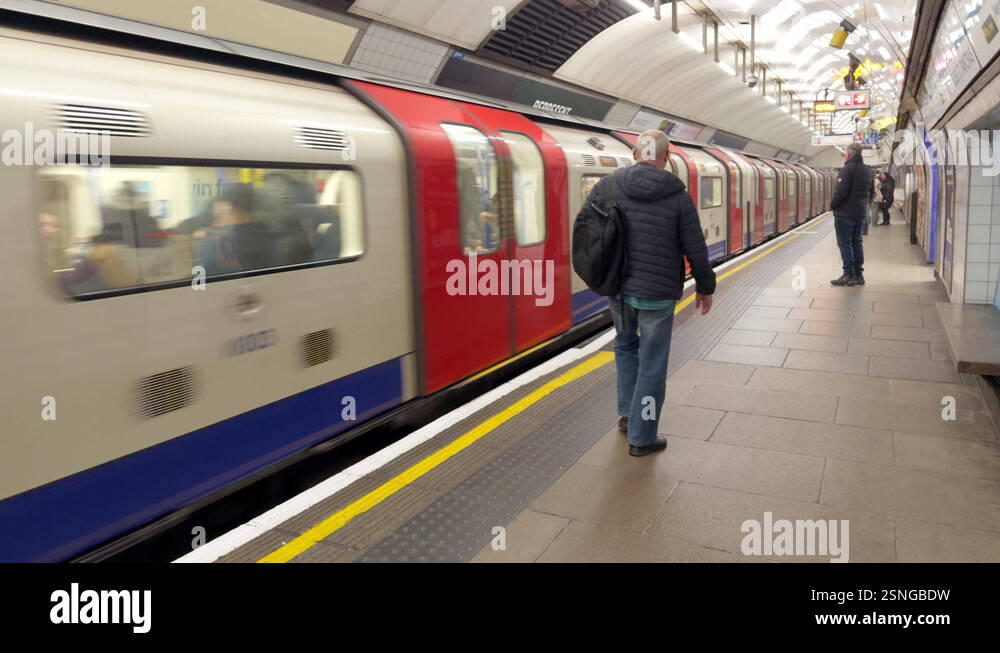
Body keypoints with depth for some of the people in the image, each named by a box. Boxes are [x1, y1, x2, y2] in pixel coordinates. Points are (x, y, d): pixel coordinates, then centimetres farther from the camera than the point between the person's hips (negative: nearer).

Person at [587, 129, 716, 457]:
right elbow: (695, 250, -4)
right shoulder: (678, 196, -8)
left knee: (626, 344, 28)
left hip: (617, 288, 4)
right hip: (657, 293, -3)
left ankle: (627, 414, 31)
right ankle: (642, 438, 16)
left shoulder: (607, 185, -2)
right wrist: (705, 287, 11)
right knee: (652, 365, 7)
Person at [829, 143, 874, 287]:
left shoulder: (847, 169, -14)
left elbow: (841, 191, -21)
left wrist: (832, 205, -7)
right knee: (857, 242, 12)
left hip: (845, 213, -8)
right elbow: (872, 192, 18)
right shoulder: (868, 170, 13)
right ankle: (858, 275, 14)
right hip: (861, 213, 8)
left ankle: (849, 275, -6)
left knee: (845, 243, -4)